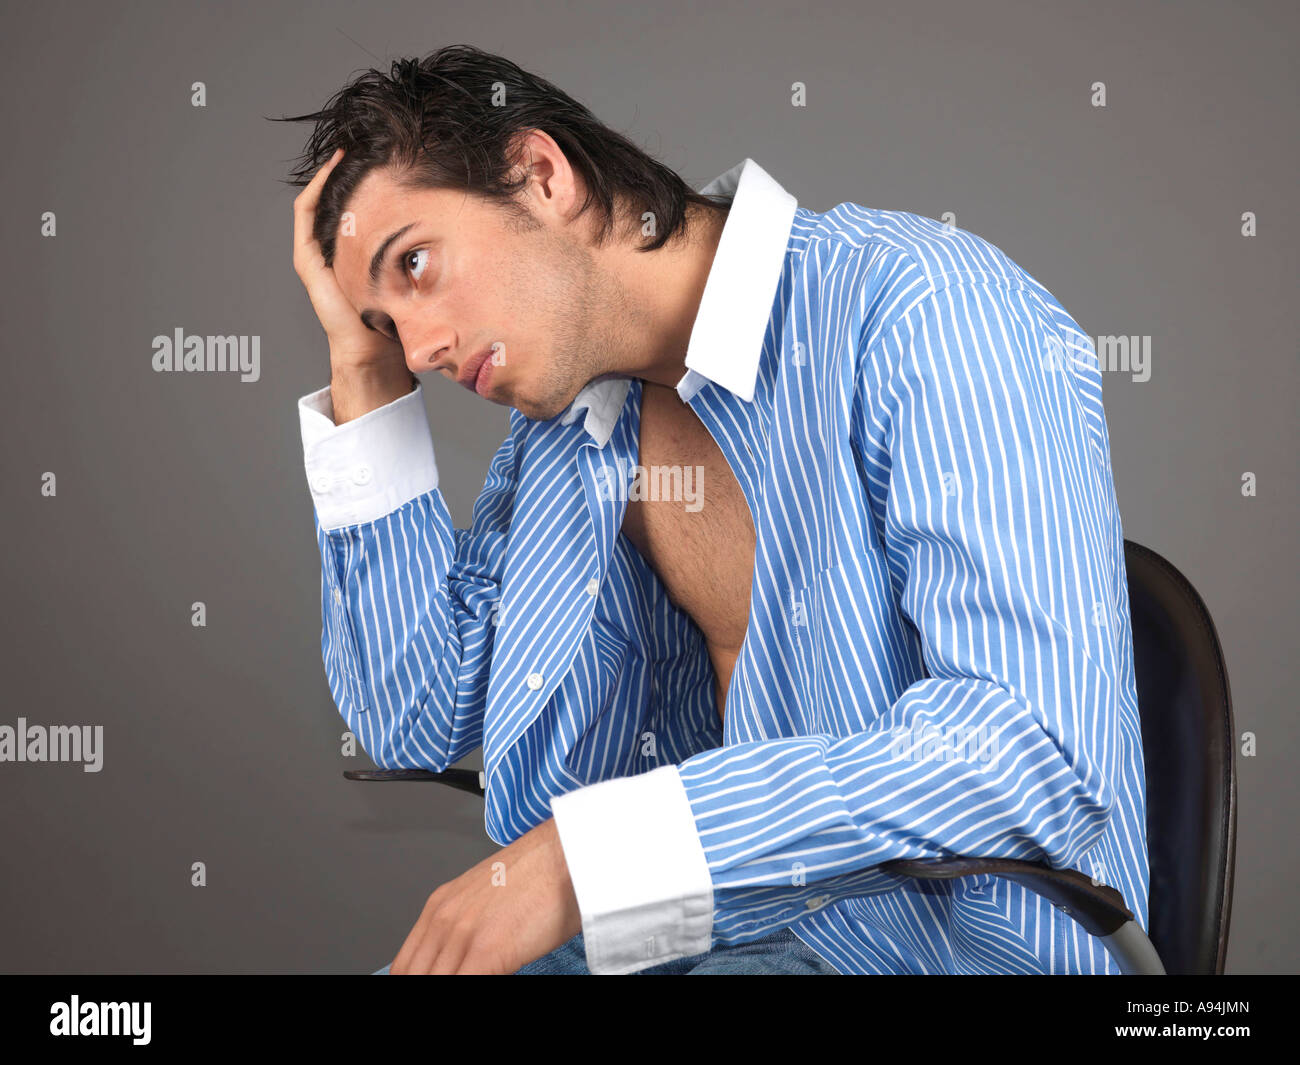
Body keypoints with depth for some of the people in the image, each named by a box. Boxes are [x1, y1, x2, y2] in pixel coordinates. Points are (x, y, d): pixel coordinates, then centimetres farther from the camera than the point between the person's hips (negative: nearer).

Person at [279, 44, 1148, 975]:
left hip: (963, 940, -6)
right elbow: (422, 721, 10)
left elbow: (1031, 747, -27)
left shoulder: (924, 311, -17)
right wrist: (364, 372, 3)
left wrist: (587, 852, -31)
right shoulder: (564, 400, 8)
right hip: (717, 920, 6)